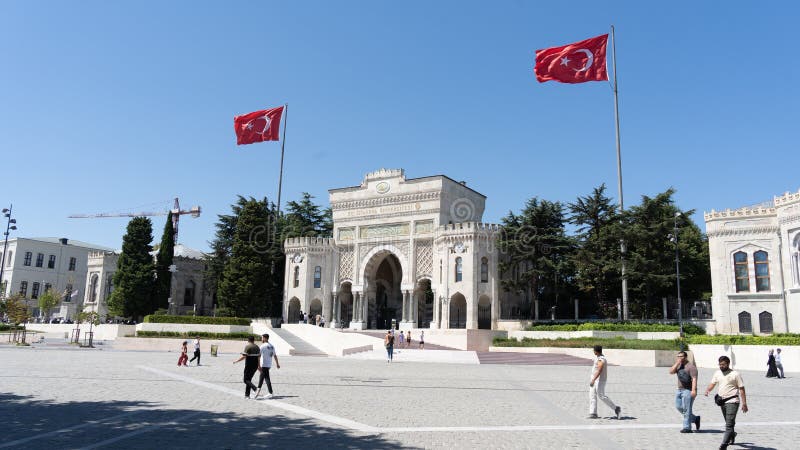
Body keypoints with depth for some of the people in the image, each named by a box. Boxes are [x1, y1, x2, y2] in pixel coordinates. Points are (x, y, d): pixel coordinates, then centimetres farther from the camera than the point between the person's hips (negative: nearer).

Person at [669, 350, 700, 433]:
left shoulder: (691, 366, -10)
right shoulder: (678, 366, 15)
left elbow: (694, 379, -18)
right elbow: (671, 371, 2)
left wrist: (694, 390, -27)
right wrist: (677, 363, -4)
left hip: (688, 390, -9)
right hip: (680, 390, 9)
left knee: (686, 409, -6)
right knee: (678, 407, 11)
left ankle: (687, 428, 1)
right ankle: (695, 419, 26)